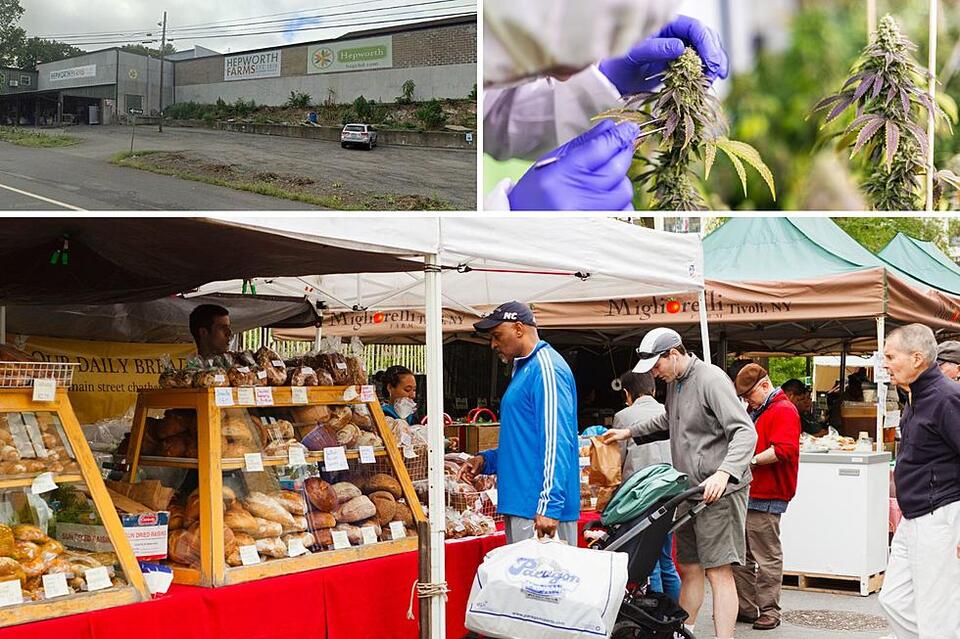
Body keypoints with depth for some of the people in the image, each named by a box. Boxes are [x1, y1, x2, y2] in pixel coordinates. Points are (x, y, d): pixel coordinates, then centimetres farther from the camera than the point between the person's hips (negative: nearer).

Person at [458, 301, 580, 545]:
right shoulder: (524, 369, 20)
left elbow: (557, 441, -19)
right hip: (520, 506, 10)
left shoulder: (546, 368, -12)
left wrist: (549, 507, -23)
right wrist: (486, 460, 14)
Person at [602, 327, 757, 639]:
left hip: (719, 490, -9)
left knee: (718, 572, -10)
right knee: (689, 568, 13)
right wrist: (629, 431, 33)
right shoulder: (675, 382, 15)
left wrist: (724, 472, -34)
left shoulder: (711, 379, -14)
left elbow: (745, 432, -21)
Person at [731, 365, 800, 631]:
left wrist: (752, 461, -17)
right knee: (741, 556, 10)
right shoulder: (756, 411, 22)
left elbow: (784, 450, -22)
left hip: (766, 498, -9)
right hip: (747, 495, 10)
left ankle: (769, 611, 5)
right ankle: (746, 608, 16)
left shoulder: (784, 411, -8)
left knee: (767, 557, -3)